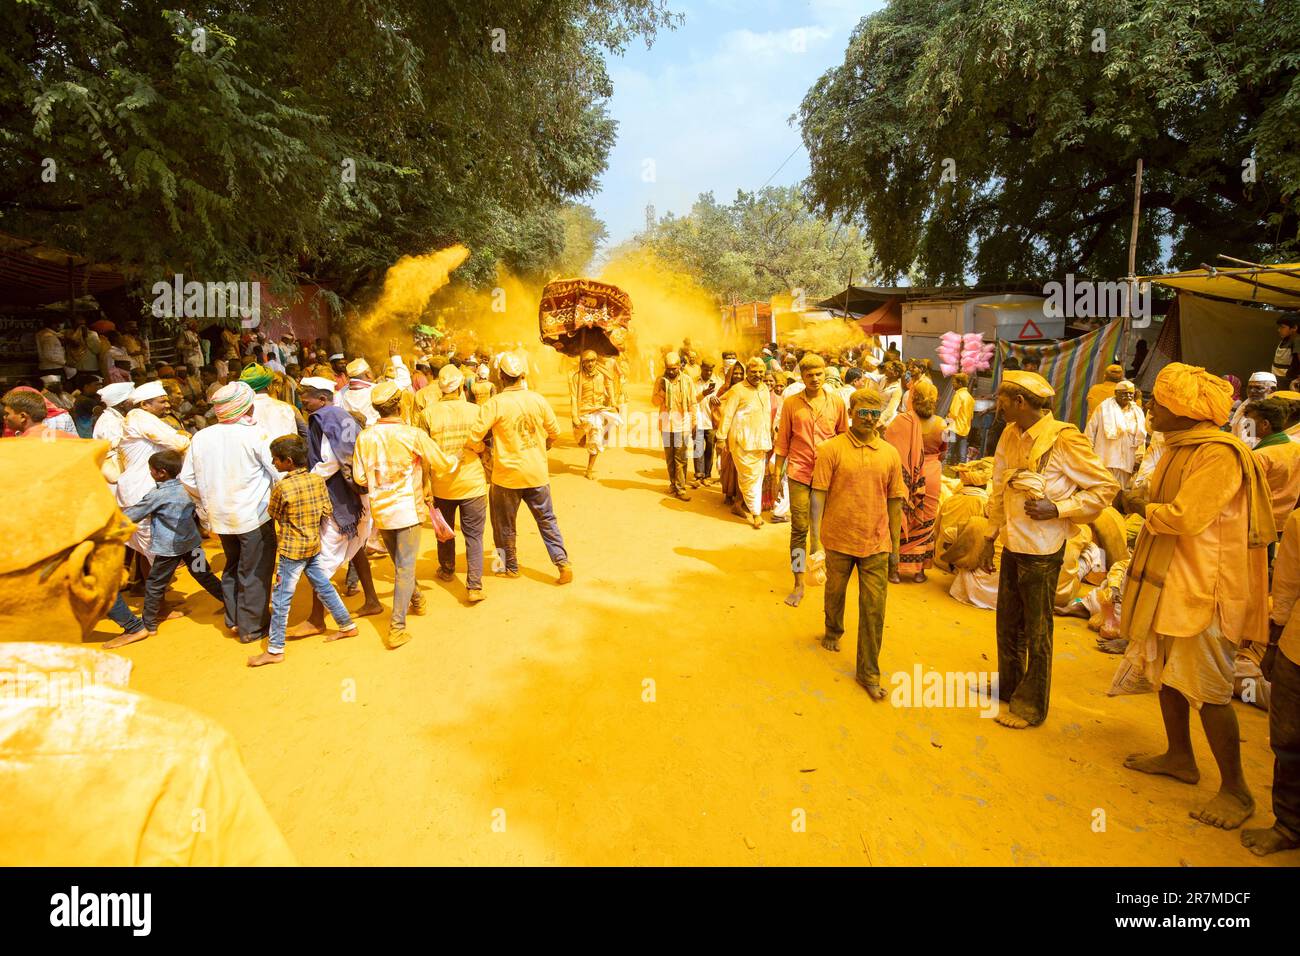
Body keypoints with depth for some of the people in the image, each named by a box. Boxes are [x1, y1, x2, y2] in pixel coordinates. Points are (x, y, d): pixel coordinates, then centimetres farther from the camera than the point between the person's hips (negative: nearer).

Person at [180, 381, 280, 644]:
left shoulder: (201, 437, -2)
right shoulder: (253, 435, -16)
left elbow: (187, 479, 4)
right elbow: (277, 473, -13)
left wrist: (209, 499, 18)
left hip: (220, 515, 5)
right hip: (253, 514, -5)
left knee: (233, 566, 22)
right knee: (255, 571, 6)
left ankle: (233, 620, 30)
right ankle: (253, 627, 14)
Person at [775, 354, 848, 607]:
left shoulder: (836, 402, 0)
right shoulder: (791, 403, -2)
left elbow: (843, 436, 8)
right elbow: (782, 440, 4)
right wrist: (778, 471, 3)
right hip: (799, 472, -1)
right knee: (799, 528, -1)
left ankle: (815, 556, 45)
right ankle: (798, 584, 6)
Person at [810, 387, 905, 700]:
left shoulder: (890, 453, 1)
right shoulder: (832, 449, -8)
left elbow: (895, 500, 6)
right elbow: (818, 494, -8)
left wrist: (895, 541, 8)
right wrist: (815, 535, -11)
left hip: (876, 543, 1)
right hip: (839, 539, -1)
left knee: (874, 608, 1)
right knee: (835, 591, 20)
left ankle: (869, 671, 12)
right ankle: (833, 631, 50)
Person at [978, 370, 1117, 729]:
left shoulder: (1064, 440, -18)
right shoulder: (1010, 435, 3)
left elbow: (1106, 486, -11)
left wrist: (1058, 509, -21)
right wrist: (990, 537, 12)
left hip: (1042, 551, -7)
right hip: (1012, 545, 7)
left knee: (1036, 632, 7)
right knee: (1007, 623, 19)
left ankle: (1031, 706, 22)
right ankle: (1008, 686, 39)